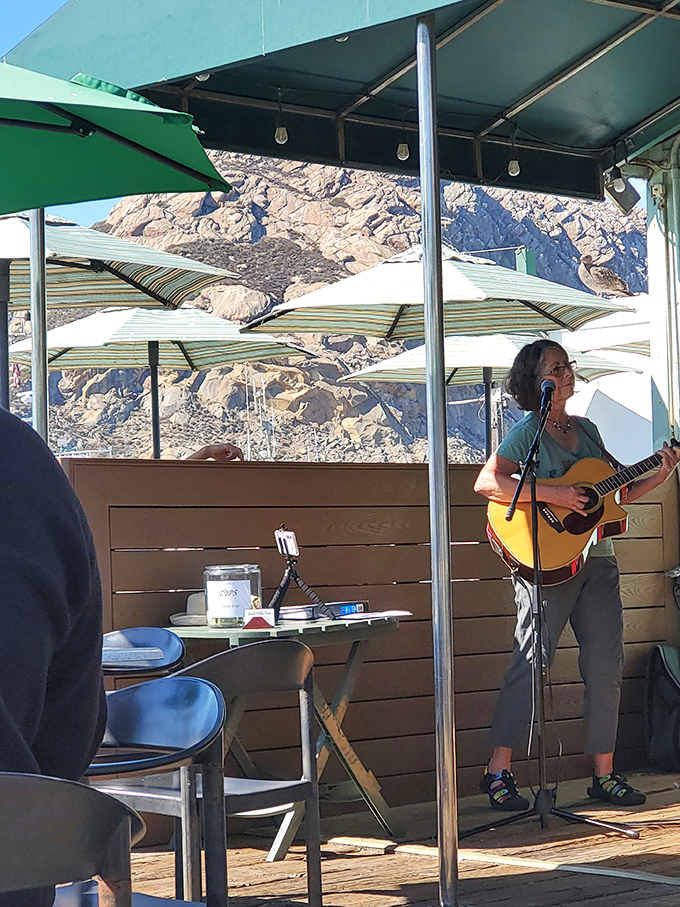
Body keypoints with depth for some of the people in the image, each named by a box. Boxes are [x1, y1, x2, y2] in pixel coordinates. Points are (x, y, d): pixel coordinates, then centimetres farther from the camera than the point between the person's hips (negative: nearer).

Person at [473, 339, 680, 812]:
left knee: (607, 667, 5)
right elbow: (486, 482, -18)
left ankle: (604, 773, 14)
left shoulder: (587, 429, 16)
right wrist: (552, 495, -22)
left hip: (597, 560, 7)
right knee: (530, 664, -8)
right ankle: (499, 771, 0)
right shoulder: (527, 432, -4)